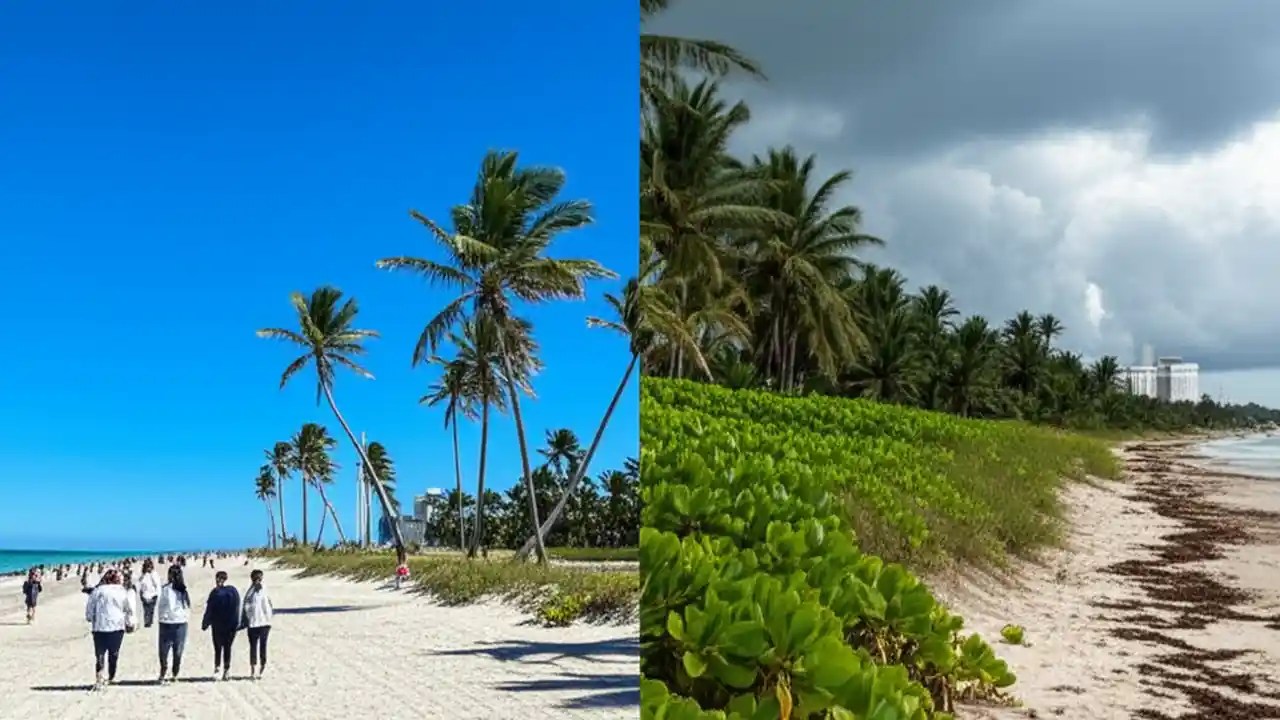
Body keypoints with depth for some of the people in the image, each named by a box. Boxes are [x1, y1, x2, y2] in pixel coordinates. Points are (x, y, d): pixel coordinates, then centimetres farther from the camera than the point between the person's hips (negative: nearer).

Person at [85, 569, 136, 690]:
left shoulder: (98, 591, -3)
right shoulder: (122, 591, 0)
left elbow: (89, 607, 0)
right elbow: (129, 609, 7)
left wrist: (89, 619, 17)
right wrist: (129, 623, 19)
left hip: (99, 627, 0)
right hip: (117, 626, 1)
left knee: (100, 654, 2)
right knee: (114, 654, 13)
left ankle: (98, 680, -11)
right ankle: (111, 678, 21)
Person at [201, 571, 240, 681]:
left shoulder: (215, 593, -10)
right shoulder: (234, 591, 0)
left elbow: (209, 610, -7)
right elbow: (237, 609, 2)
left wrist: (205, 624, 1)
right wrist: (237, 623, 7)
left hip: (218, 625, -3)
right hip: (232, 625, 3)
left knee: (218, 647, 7)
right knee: (227, 647, 10)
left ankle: (217, 668, -2)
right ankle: (227, 670, 6)